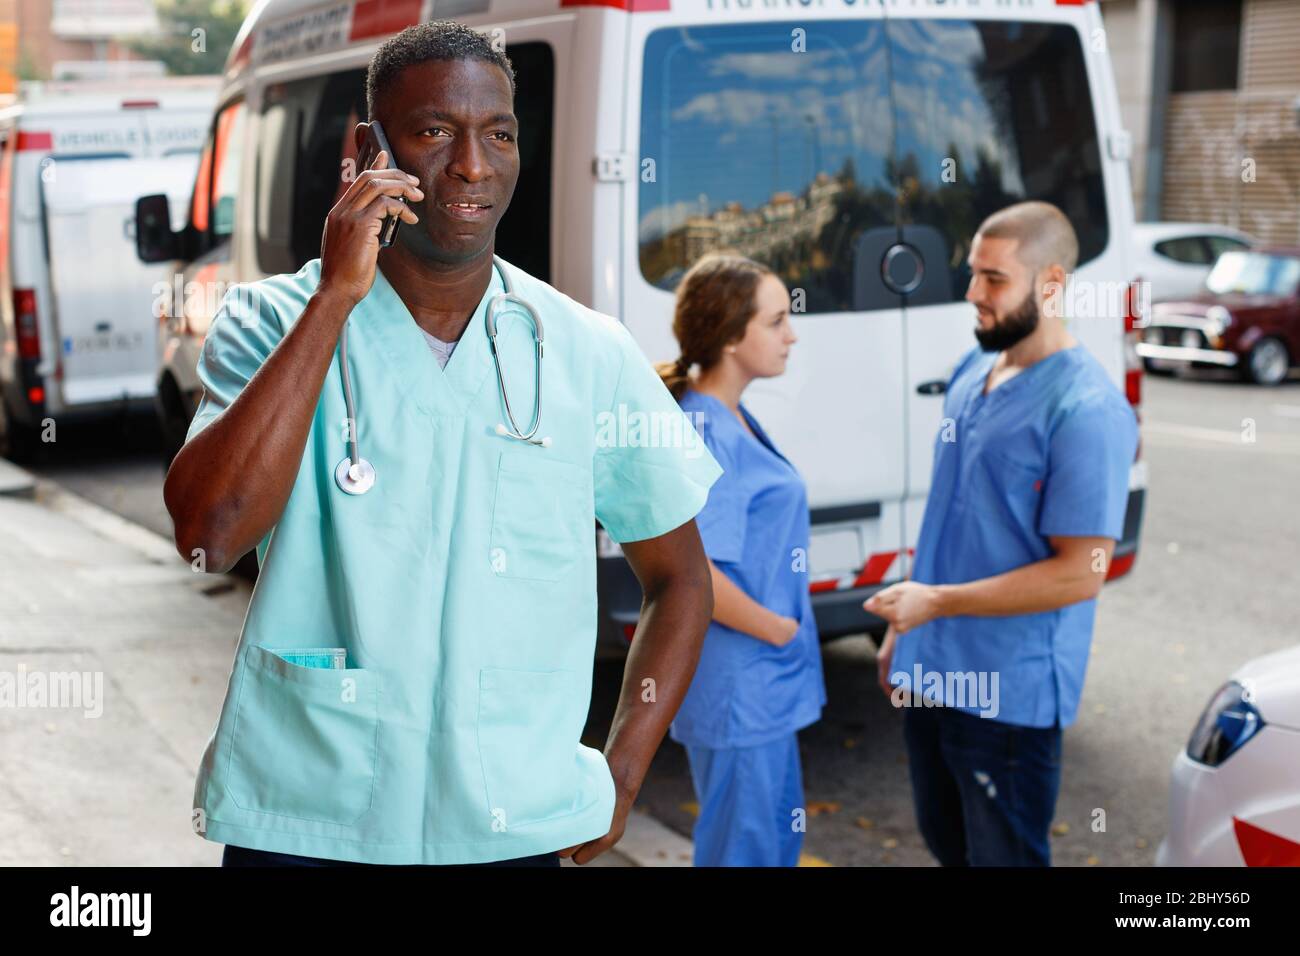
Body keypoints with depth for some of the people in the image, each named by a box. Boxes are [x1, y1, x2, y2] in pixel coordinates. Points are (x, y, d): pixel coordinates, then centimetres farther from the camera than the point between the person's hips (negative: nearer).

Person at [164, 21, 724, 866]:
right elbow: (209, 533, -20)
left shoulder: (591, 353, -1)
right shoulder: (273, 323, -4)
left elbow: (679, 579, 8)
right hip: (305, 822, -1)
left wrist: (620, 780, 0)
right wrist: (336, 296, -20)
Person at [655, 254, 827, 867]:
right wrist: (779, 630, -17)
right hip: (737, 691, -10)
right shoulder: (706, 436, -21)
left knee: (778, 839, 22)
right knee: (745, 850, 3)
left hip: (765, 685, 10)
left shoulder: (733, 421, 9)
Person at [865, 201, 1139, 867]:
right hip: (932, 672, 8)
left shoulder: (1087, 410, -19)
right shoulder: (973, 370, 6)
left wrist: (938, 601, -21)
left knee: (1001, 855, 7)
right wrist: (905, 626, 17)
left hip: (1010, 695, -8)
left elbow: (1080, 572, -22)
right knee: (947, 842, 22)